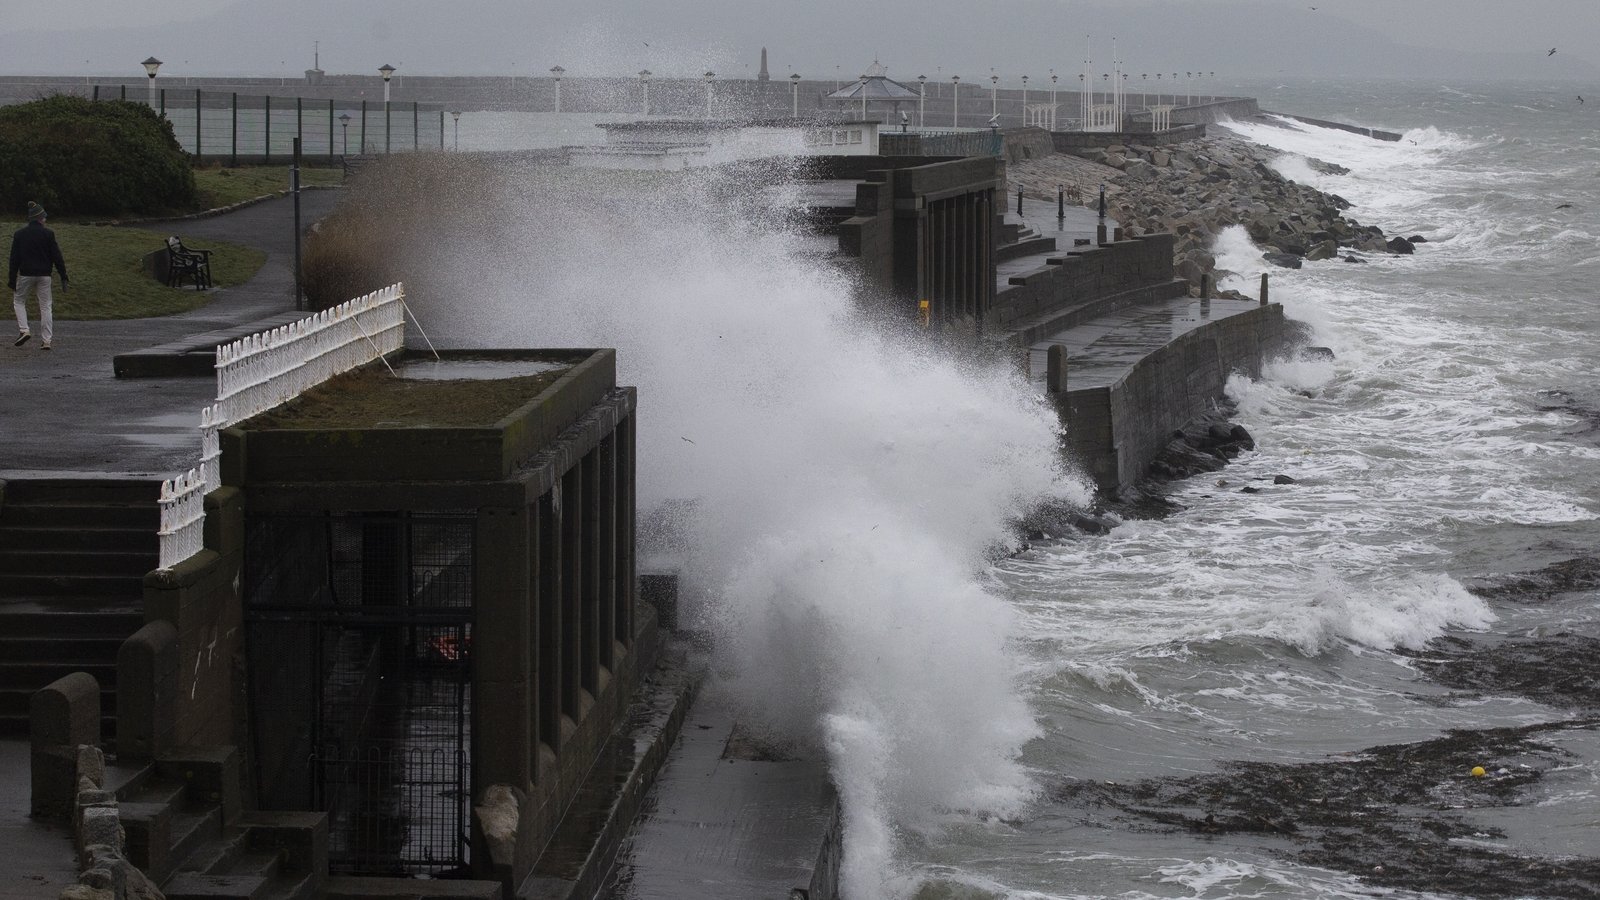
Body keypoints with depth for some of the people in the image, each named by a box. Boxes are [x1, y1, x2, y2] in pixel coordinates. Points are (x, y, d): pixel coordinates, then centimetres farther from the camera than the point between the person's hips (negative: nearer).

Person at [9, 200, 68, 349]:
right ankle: (47, 340, 1)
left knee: (18, 301, 17)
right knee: (45, 306, 6)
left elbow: (14, 259, 0)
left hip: (26, 274, 0)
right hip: (44, 275, 0)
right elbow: (57, 256, -3)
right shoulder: (48, 234, -3)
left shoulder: (19, 234, 0)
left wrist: (12, 279, 3)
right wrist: (63, 276, 1)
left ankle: (24, 330, -3)